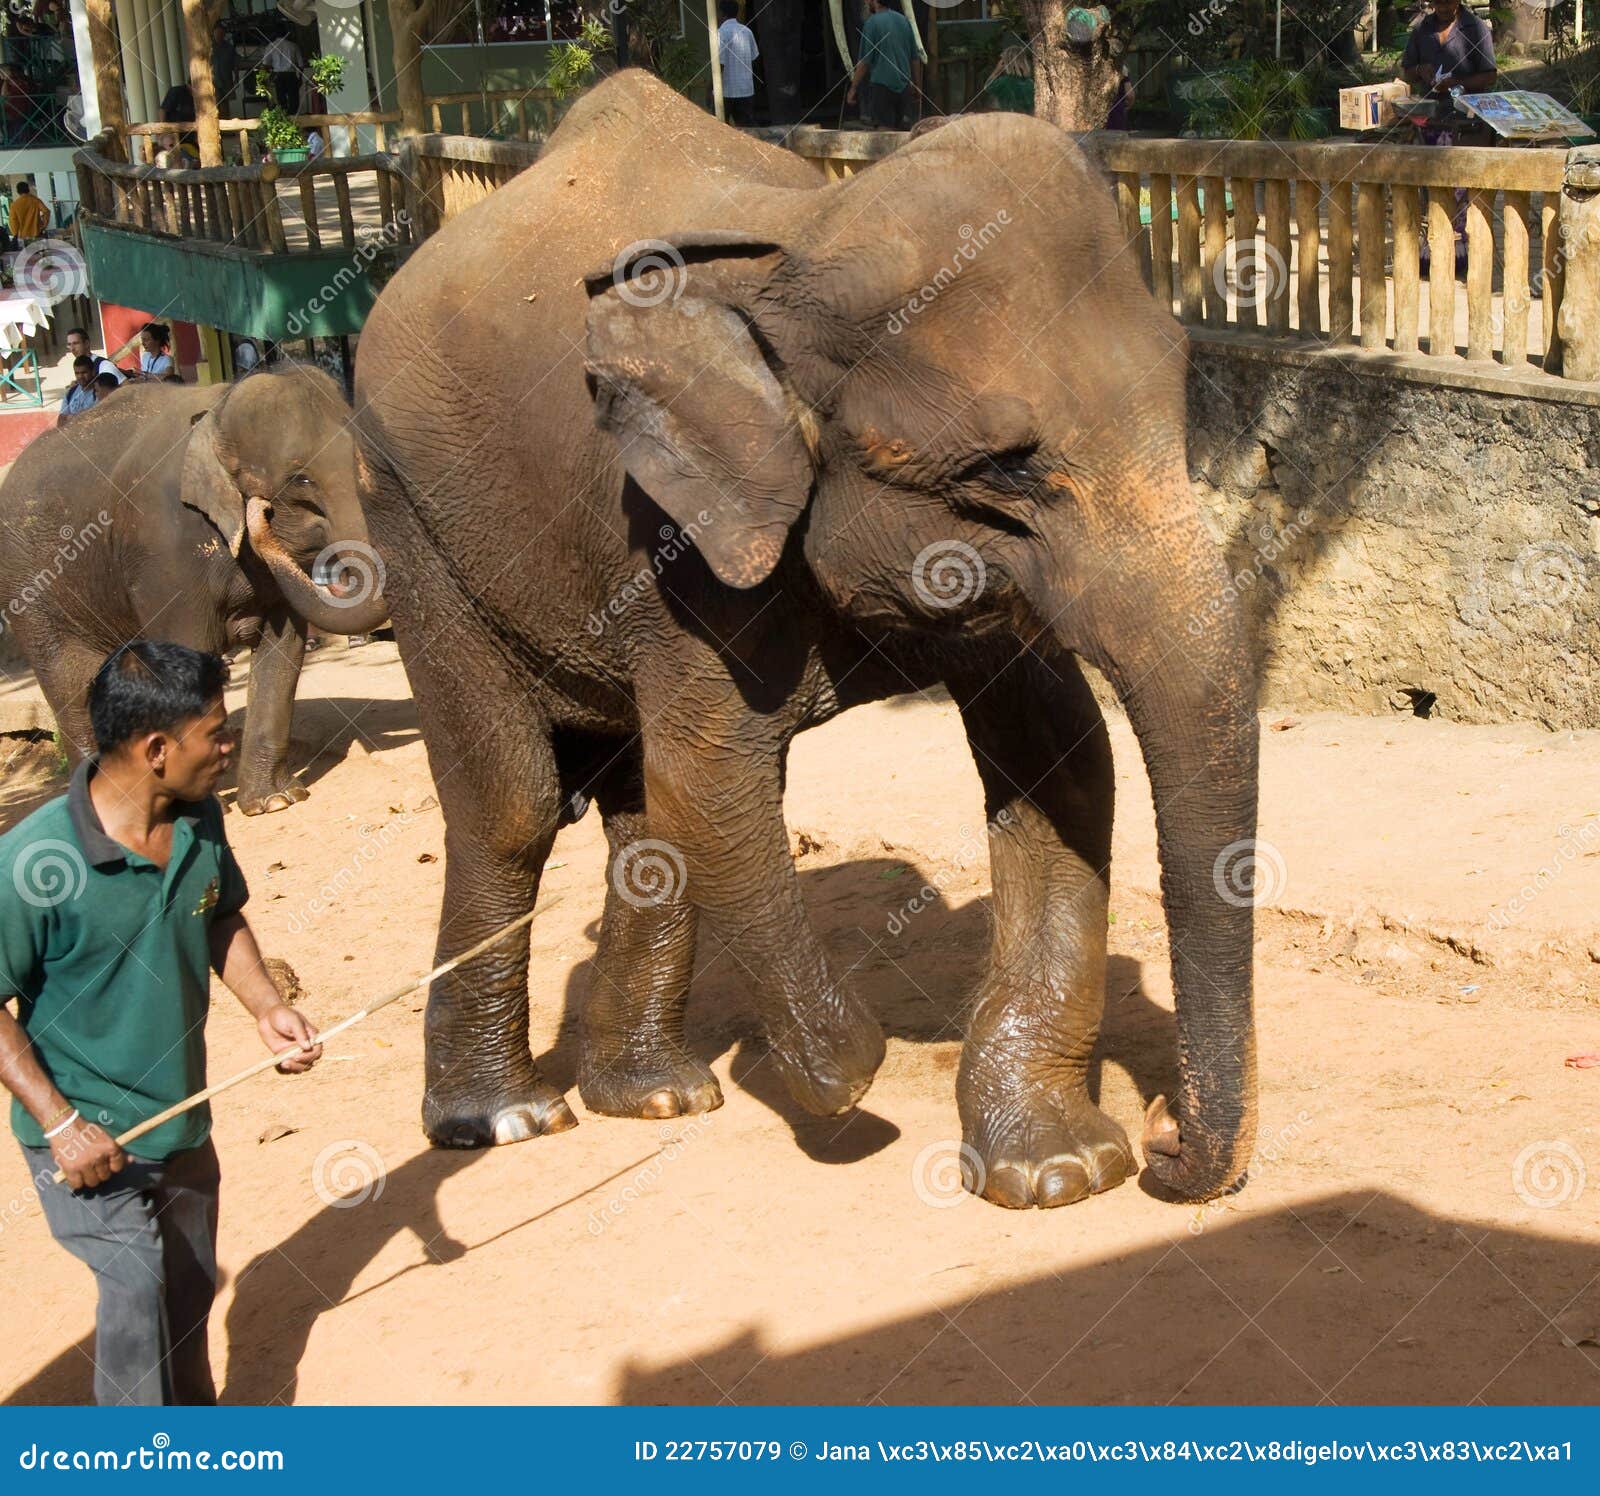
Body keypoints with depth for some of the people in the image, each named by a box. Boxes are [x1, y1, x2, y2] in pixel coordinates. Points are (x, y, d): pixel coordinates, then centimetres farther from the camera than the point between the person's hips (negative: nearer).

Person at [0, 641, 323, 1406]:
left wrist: (266, 1007, -5)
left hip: (181, 1118, 7)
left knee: (189, 1296, 22)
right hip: (89, 1138, -6)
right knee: (136, 1287, -18)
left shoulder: (199, 820, -8)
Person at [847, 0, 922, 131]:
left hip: (881, 83, -6)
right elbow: (915, 58, 13)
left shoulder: (873, 23, -9)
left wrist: (853, 89, -4)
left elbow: (865, 61, -10)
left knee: (885, 126, -4)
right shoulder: (903, 20, 9)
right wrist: (917, 86, 20)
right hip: (903, 84, 6)